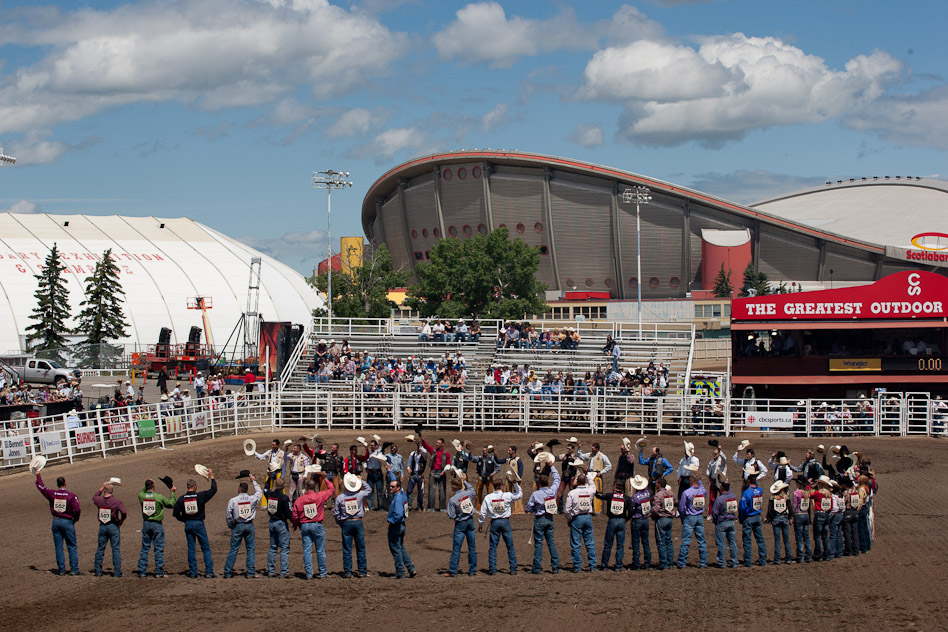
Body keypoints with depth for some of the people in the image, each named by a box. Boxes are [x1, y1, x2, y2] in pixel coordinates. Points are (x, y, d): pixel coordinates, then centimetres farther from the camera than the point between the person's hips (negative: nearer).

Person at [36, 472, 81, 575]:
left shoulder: (52, 494, -1)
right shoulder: (72, 495, -10)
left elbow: (41, 486, 13)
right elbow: (76, 510, -17)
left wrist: (38, 476, 30)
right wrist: (75, 519, 2)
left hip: (56, 522, 3)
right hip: (68, 522, -3)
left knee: (58, 547, 9)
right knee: (72, 547, 4)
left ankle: (61, 570, 10)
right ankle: (74, 569, 0)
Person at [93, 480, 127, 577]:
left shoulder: (99, 500, -2)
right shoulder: (116, 501, -12)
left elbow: (94, 497, 23)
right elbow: (124, 513, -21)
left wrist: (101, 488, 23)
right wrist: (120, 521, -4)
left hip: (102, 526, 3)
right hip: (113, 526, -3)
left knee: (100, 548, 13)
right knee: (116, 549, 2)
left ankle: (97, 571, 17)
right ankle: (117, 572, 0)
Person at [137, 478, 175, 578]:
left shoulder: (141, 496, -4)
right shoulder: (159, 497, -12)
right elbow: (171, 504, 2)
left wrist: (147, 485, 29)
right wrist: (172, 493, 13)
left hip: (146, 524, 3)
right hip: (157, 524, -3)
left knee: (145, 548, 11)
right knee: (159, 549, 3)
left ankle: (141, 571, 10)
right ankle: (159, 572, 2)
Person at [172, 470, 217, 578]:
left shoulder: (181, 499, 0)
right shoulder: (200, 496, -7)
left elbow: (175, 513, 0)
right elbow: (213, 490, -1)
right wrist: (212, 477, 11)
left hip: (188, 525, 3)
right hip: (199, 523, -3)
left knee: (191, 549, 9)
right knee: (206, 548, 3)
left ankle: (193, 572, 9)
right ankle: (209, 571, -3)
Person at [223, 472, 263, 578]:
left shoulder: (232, 500, -7)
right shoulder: (252, 499, -4)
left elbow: (228, 516, -4)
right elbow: (259, 492, 18)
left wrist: (230, 526, 13)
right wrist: (254, 481, 25)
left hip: (237, 526, -1)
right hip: (249, 525, 1)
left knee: (233, 550, 3)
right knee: (251, 549, 7)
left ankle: (227, 573, 6)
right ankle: (251, 572, 5)